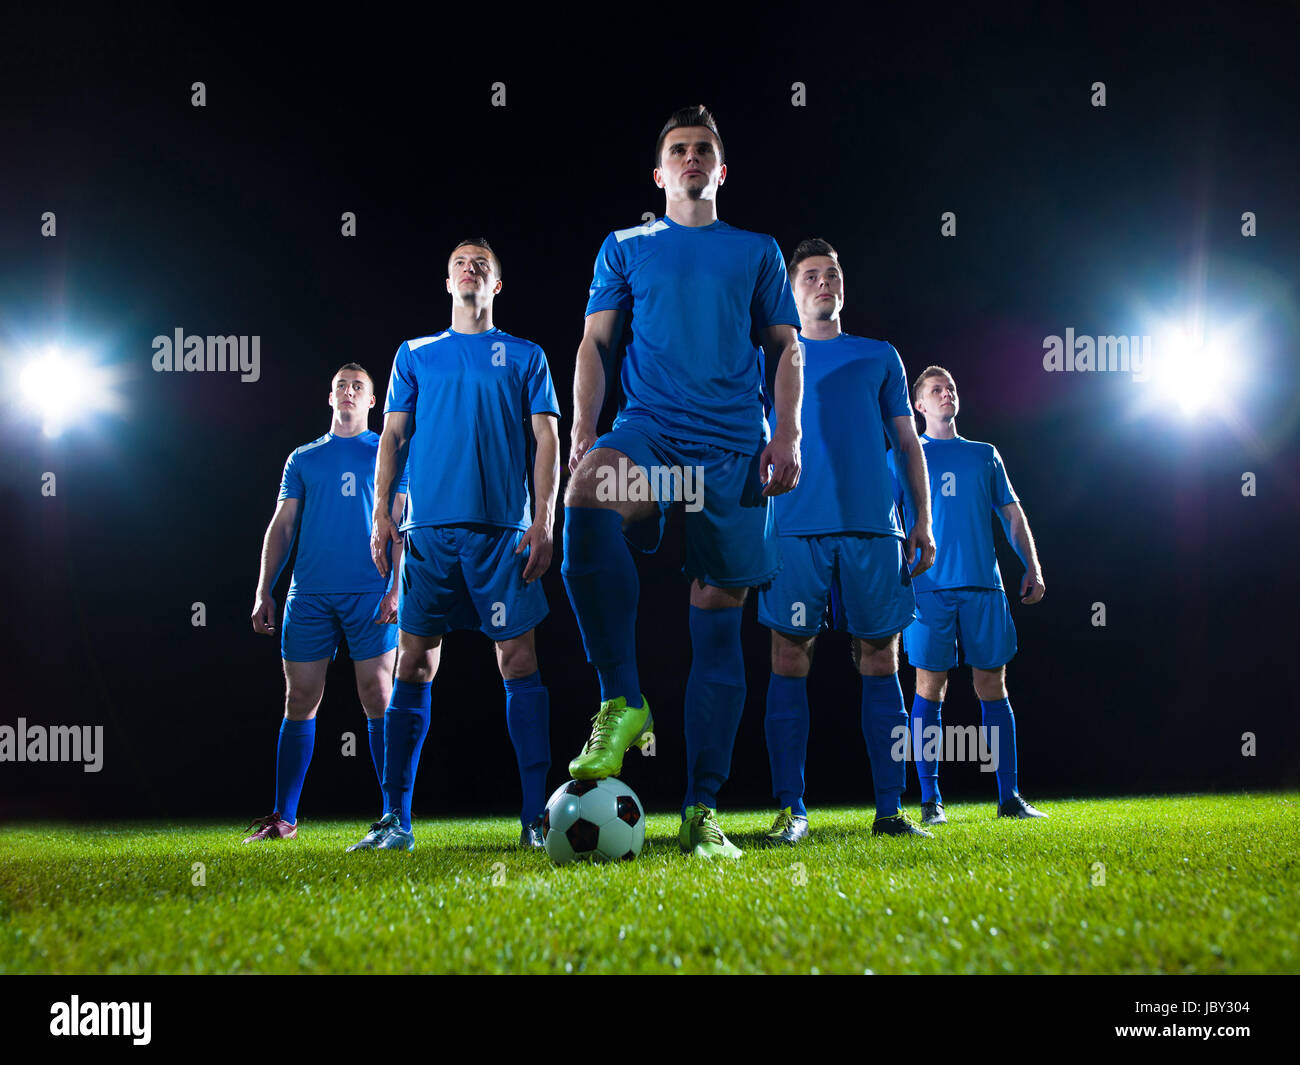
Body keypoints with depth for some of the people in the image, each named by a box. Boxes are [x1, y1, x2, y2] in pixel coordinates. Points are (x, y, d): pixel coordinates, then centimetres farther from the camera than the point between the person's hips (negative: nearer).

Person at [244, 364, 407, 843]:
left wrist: (396, 588, -9)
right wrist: (264, 591, 5)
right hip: (309, 596, 2)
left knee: (378, 698, -5)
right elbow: (281, 526, 15)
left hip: (369, 594, -2)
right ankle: (283, 818, 6)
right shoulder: (303, 459, 17)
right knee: (300, 700, 2)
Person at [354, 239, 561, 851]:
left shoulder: (525, 357, 14)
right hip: (428, 528, 1)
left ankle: (536, 817, -4)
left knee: (518, 663, -7)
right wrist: (381, 514, 2)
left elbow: (546, 442, 8)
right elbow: (392, 437, 14)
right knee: (414, 664, -1)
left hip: (502, 527, -1)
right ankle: (395, 819, 2)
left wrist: (543, 523, -3)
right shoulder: (415, 355, 18)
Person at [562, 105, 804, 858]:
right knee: (588, 499, -36)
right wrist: (583, 433, -2)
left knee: (719, 614, -4)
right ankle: (623, 702, -29)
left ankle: (703, 811, 1)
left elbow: (786, 348, 16)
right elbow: (596, 343, 12)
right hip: (649, 431, -1)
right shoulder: (625, 248, 18)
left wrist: (787, 435, 1)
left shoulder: (758, 252, 19)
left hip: (735, 448, 1)